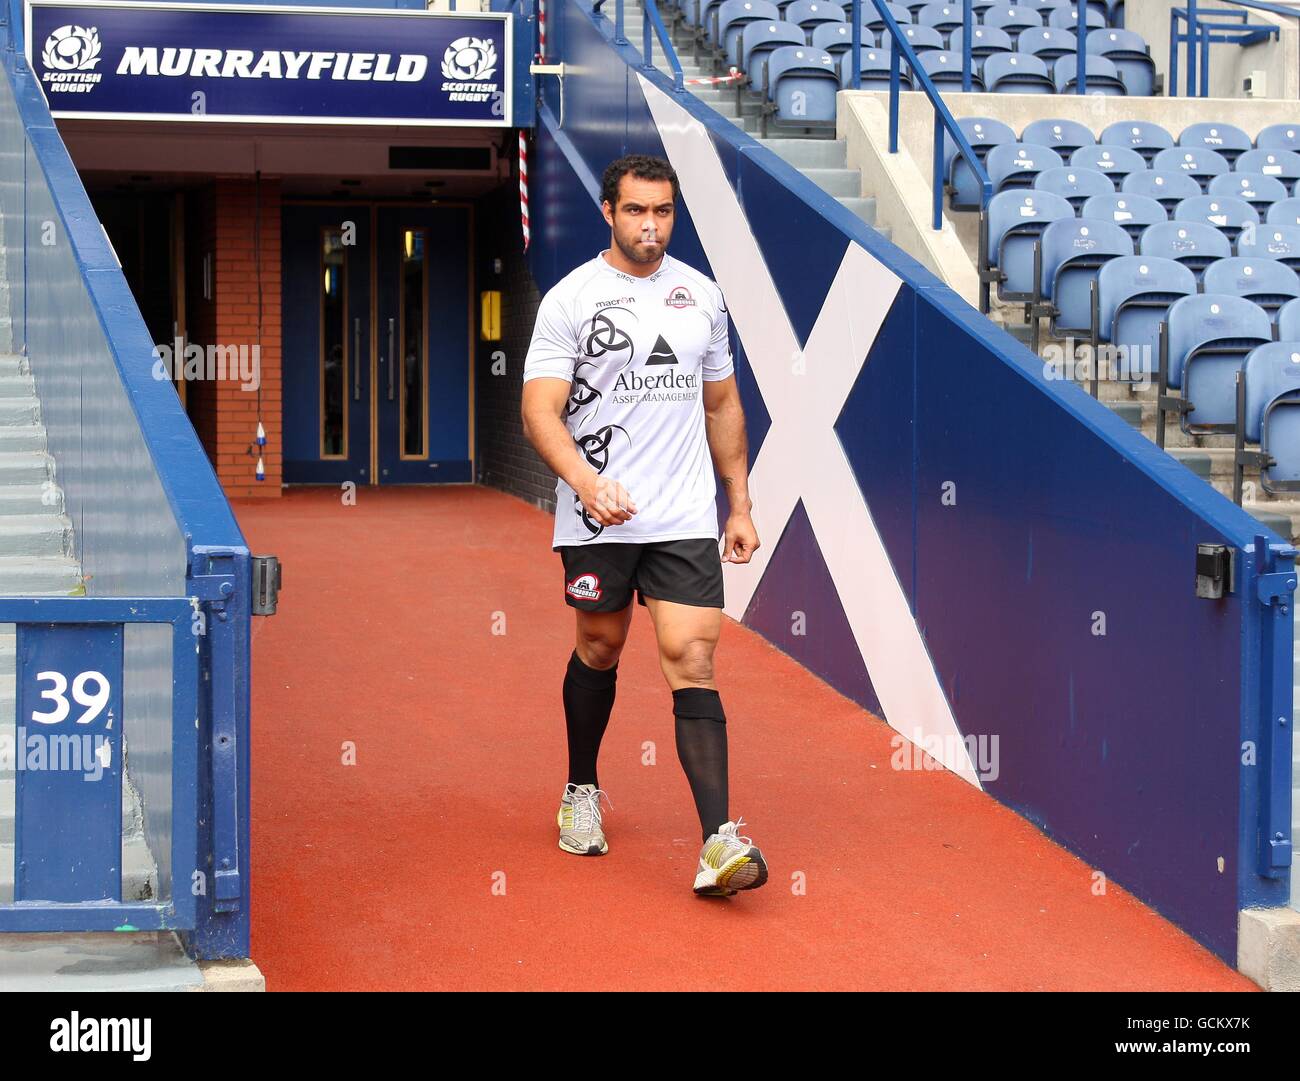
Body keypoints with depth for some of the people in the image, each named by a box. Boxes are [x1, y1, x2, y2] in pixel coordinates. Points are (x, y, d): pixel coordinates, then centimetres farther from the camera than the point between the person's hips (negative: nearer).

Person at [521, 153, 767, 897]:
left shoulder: (702, 295, 9)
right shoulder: (570, 299, -4)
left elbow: (723, 405, 18)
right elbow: (541, 411, -11)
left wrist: (740, 505, 14)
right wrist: (588, 482, -27)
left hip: (686, 519, 2)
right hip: (596, 520, -2)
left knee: (692, 659, -9)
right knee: (600, 649, 13)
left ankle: (719, 843, -17)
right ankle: (582, 793, 38)